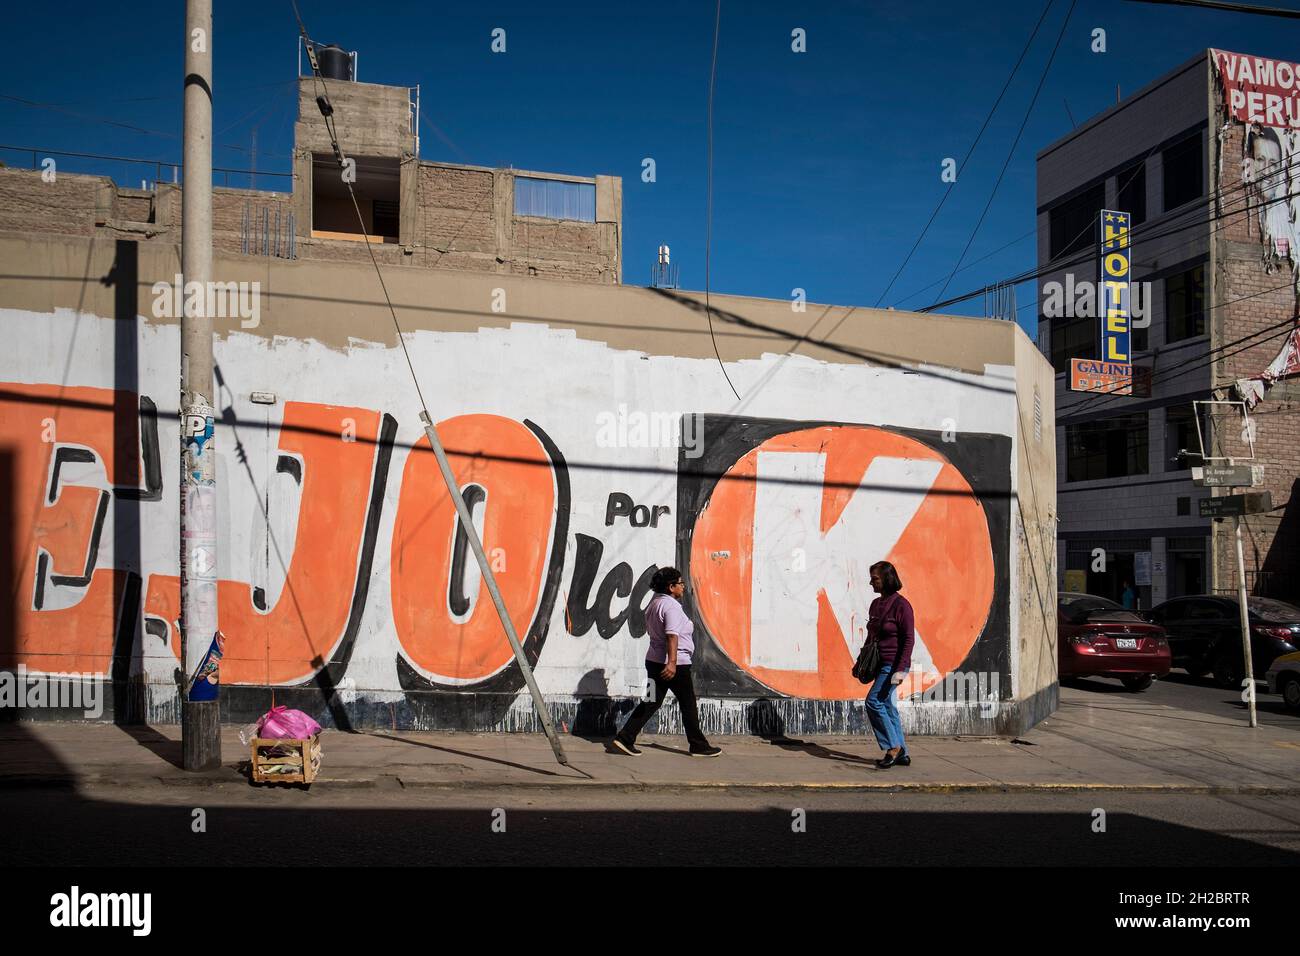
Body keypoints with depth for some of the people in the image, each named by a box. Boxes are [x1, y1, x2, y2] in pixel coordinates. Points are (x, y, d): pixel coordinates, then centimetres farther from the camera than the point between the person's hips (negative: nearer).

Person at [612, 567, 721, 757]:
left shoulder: (655, 602, 11)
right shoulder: (671, 606, -17)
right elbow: (672, 635, -28)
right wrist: (672, 662, -36)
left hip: (654, 661, 9)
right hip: (677, 664, -8)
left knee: (651, 702, 10)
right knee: (688, 705, 5)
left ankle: (625, 738, 2)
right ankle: (699, 746, 14)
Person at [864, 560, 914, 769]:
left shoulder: (901, 604, -13)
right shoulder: (876, 604, 11)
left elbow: (909, 640, -15)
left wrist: (900, 669, -21)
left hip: (894, 664, -9)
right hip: (881, 664, 9)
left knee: (873, 701, -14)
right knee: (887, 706, 9)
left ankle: (893, 746, -4)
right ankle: (902, 754, 16)